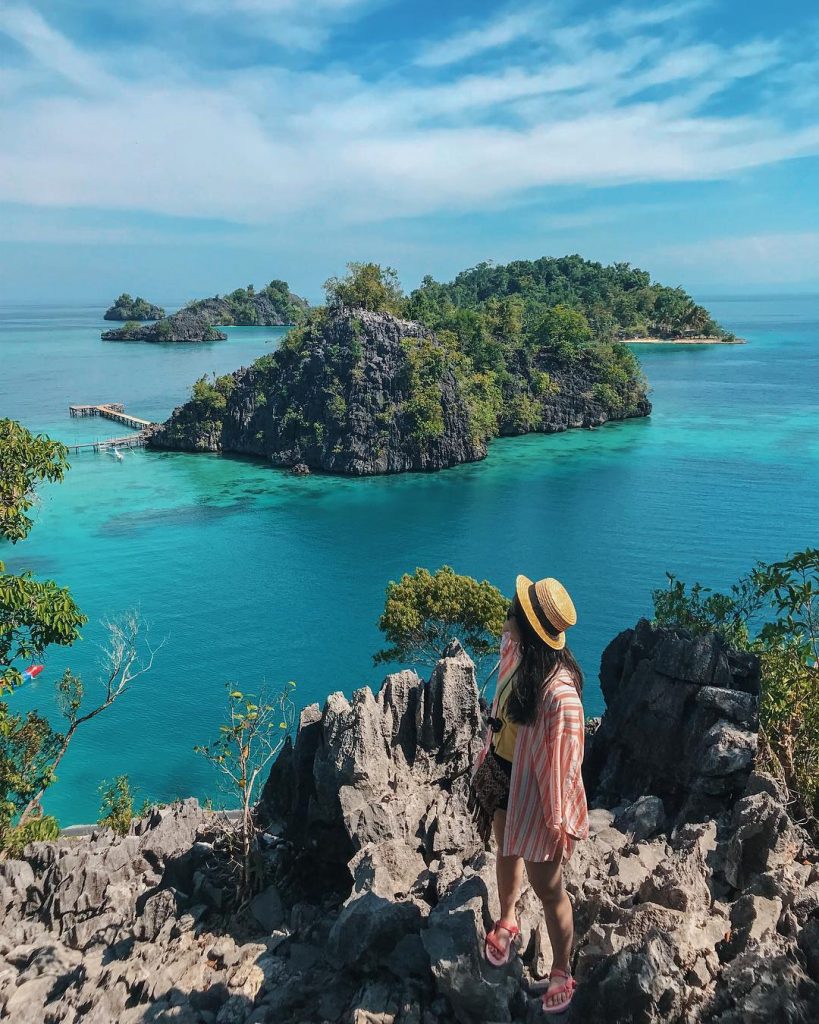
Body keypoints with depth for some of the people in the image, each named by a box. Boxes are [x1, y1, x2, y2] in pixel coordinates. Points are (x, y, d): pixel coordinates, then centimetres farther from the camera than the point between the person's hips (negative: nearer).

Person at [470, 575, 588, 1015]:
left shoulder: (559, 691, -37)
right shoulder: (515, 651, -14)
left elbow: (564, 760, -25)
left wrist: (558, 823, -15)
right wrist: (488, 757, 17)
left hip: (535, 793, -7)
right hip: (501, 776, 7)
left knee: (547, 887, 14)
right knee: (507, 853, 31)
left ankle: (562, 973, 40)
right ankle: (506, 922, 60)